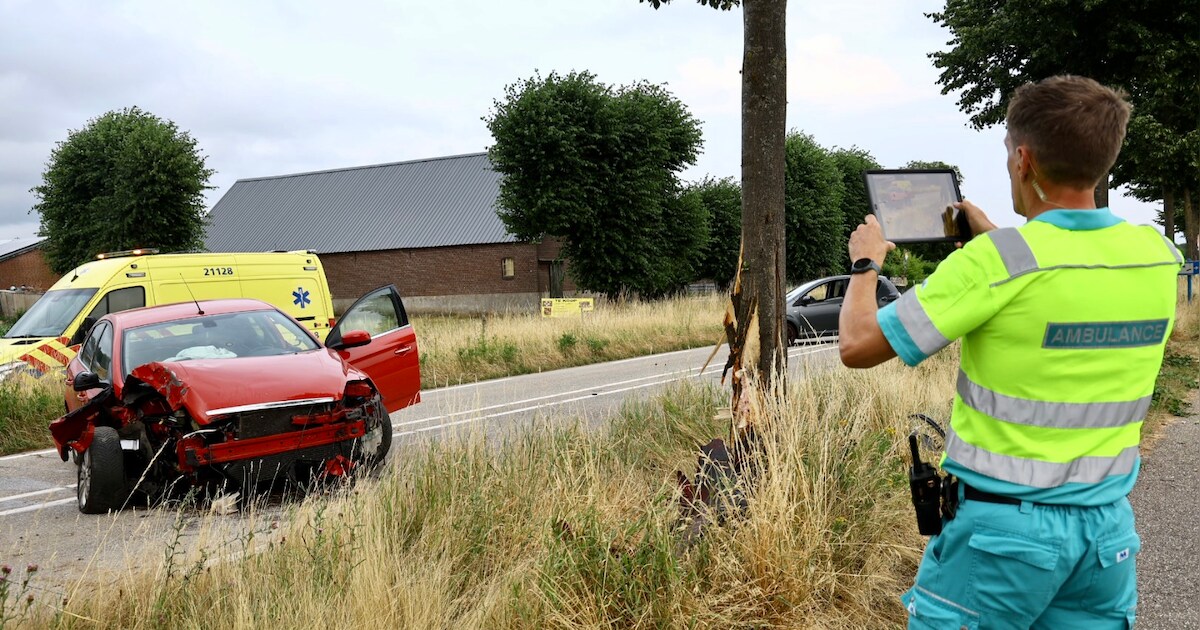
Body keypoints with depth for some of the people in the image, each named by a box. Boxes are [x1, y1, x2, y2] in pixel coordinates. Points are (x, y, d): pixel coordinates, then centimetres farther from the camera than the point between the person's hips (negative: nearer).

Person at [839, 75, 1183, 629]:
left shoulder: (994, 261, -20)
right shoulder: (1159, 256, -2)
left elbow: (858, 346, -14)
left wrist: (865, 264, 3)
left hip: (1003, 523, -5)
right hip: (1108, 524, 6)